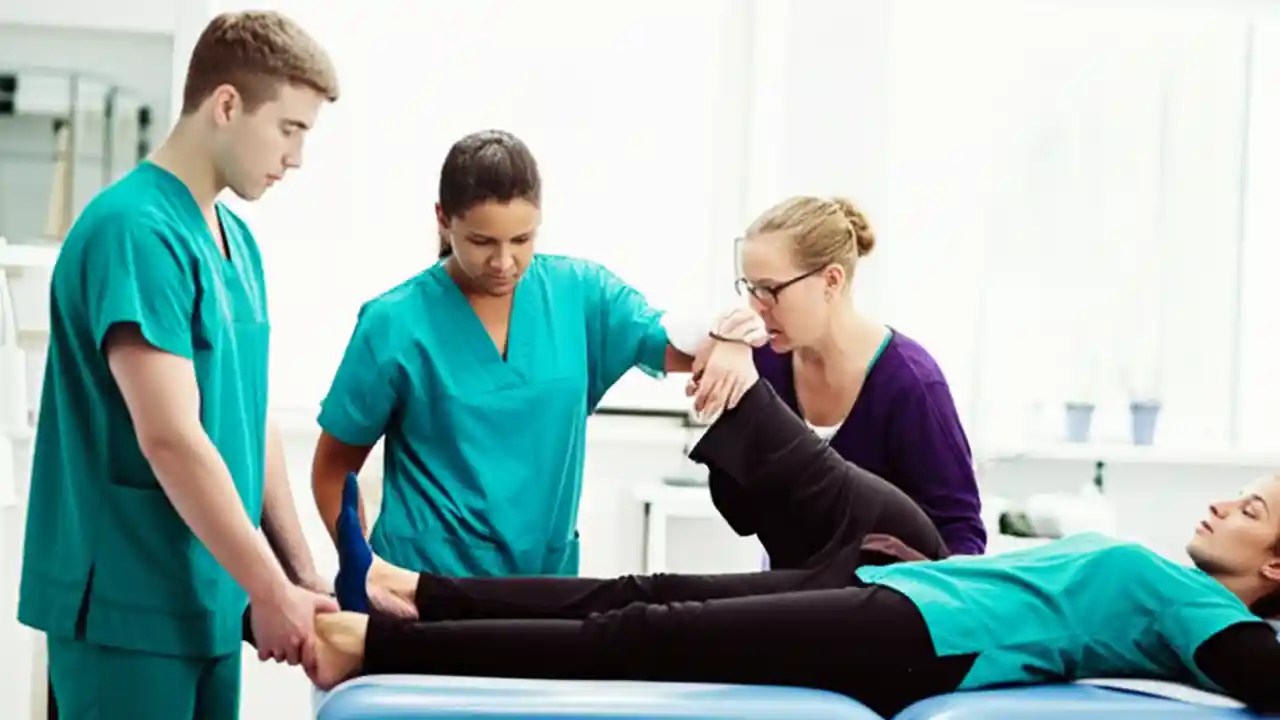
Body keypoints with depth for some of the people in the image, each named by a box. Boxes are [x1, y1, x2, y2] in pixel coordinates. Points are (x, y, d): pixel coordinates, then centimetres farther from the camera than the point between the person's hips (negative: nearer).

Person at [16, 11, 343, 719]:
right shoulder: (134, 230, -17)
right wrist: (271, 590, -17)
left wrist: (301, 570, 10)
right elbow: (170, 438, -21)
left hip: (208, 601, 8)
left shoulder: (236, 239, 11)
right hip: (127, 604, -8)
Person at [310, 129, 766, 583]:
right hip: (427, 580, -3)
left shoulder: (579, 292, 1)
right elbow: (333, 471, 0)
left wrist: (727, 338, -28)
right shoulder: (396, 322, -7)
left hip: (547, 574, 3)